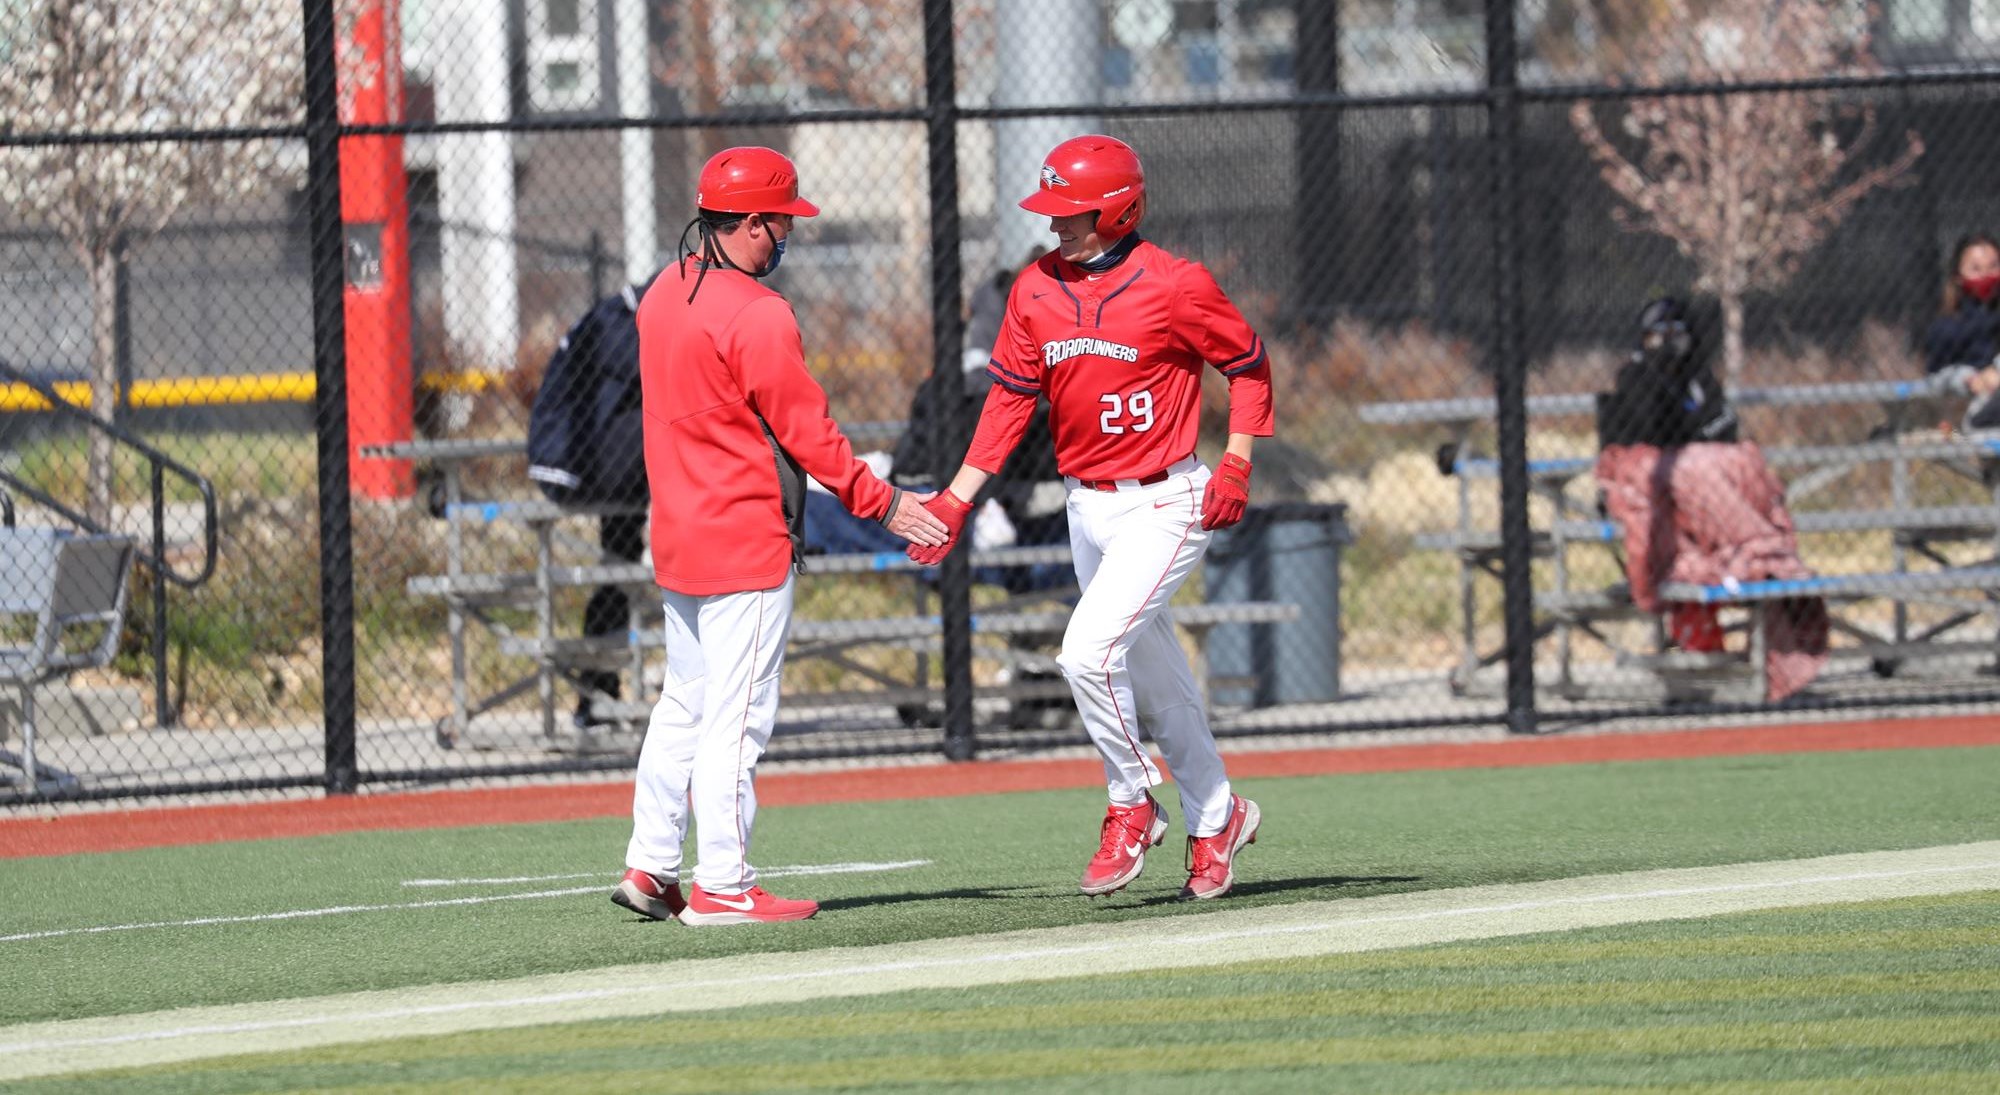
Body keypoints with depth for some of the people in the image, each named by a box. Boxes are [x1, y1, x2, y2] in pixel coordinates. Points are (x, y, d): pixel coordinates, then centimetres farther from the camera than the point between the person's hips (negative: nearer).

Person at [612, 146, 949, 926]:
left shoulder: (665, 295, 9)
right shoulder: (756, 315, -18)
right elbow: (806, 431, -16)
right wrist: (883, 503, -8)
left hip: (676, 535, 9)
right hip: (746, 540, -9)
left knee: (684, 703, 16)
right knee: (737, 715, -5)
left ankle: (650, 867, 17)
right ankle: (722, 885, -4)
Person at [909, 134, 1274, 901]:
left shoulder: (1173, 286, -12)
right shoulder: (1036, 291, 3)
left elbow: (1247, 364, -2)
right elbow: (1010, 402, 5)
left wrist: (1237, 464, -11)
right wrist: (954, 501, -1)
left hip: (1164, 505, -6)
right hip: (1087, 509, 6)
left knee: (1089, 651, -20)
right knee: (1152, 678, 15)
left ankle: (1131, 804, 1)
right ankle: (1216, 821, 30)